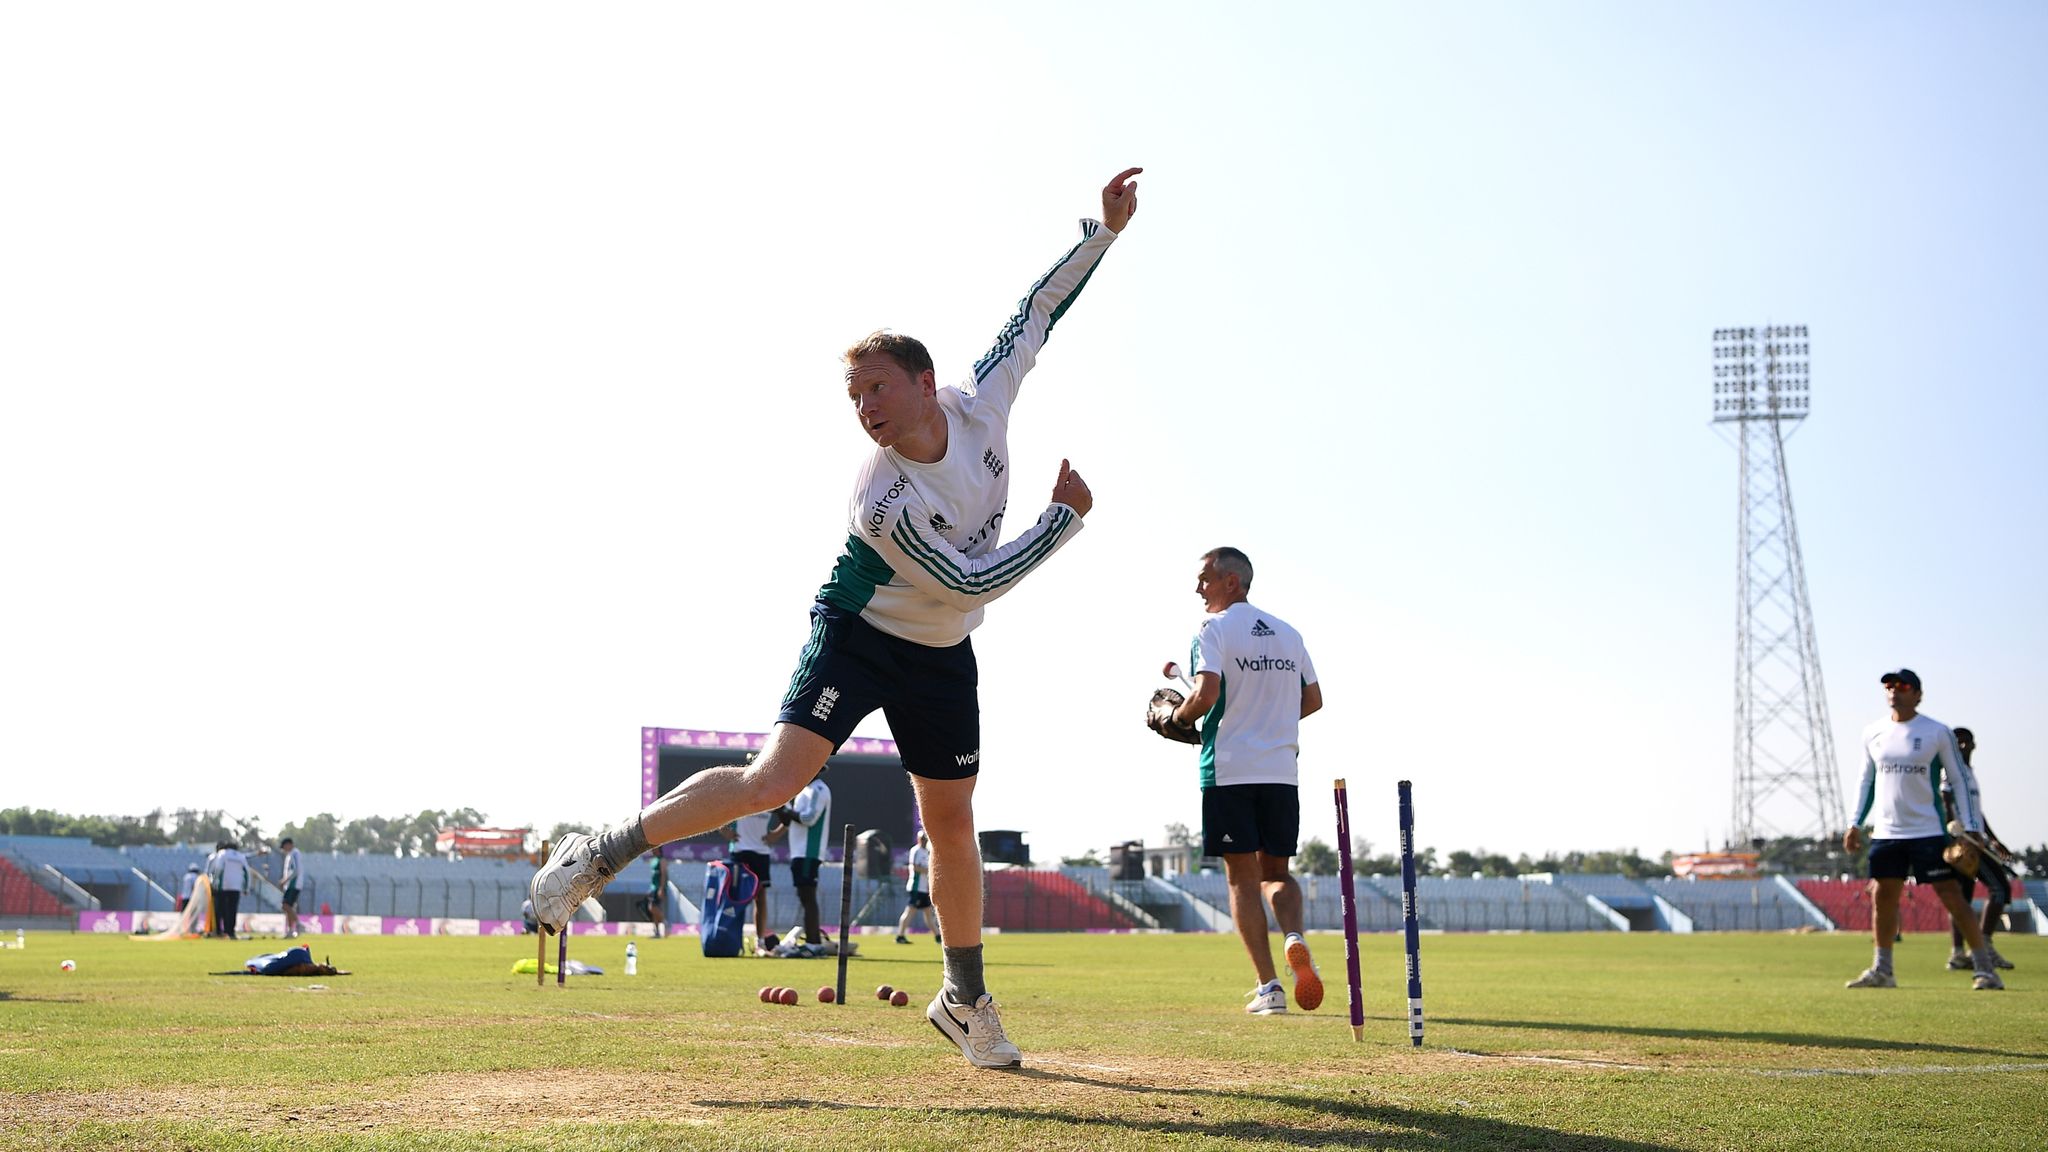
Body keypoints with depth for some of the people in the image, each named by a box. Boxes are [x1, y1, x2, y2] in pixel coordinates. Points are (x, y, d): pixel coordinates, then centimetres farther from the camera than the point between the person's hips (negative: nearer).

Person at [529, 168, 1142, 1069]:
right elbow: (970, 582, -25)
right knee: (773, 781, -21)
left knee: (950, 820, 10)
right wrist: (1065, 516, -16)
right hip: (856, 633, -5)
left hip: (940, 657, 5)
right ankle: (601, 856, -9)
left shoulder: (980, 402, -14)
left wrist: (1105, 230, -4)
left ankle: (965, 998, 24)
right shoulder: (882, 498, -30)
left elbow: (1037, 311, -2)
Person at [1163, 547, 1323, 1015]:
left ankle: (1269, 986, -5)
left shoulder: (1214, 629, -5)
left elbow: (1207, 694, -19)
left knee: (1243, 878, 1)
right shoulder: (1289, 633, 14)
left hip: (1229, 769, -5)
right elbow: (1313, 700, 18)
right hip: (1282, 769, 5)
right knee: (1276, 871, 15)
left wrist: (1177, 718, 0)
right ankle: (1295, 937, -15)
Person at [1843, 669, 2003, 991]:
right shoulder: (1873, 734, 9)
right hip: (1885, 832, 5)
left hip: (1928, 831, -4)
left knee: (1951, 896, -6)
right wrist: (1856, 824, 12)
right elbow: (1867, 781, 18)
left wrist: (1970, 828, -7)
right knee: (1883, 897, 5)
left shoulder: (1938, 733, -4)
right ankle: (1881, 970, 15)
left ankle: (1985, 969, 0)